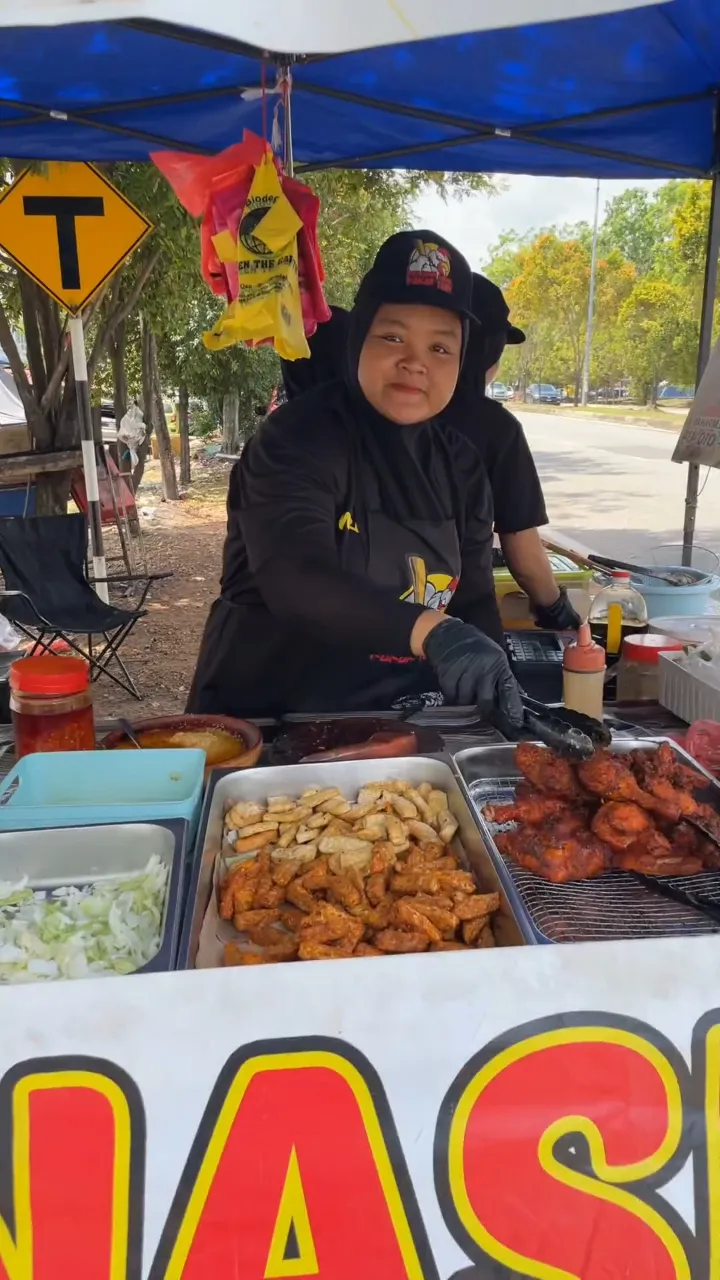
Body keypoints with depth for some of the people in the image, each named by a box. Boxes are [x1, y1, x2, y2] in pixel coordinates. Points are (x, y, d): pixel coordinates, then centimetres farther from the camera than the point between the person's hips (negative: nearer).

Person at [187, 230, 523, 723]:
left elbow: (474, 600, 7)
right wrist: (432, 631, -41)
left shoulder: (460, 464, 6)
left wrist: (497, 688, -11)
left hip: (395, 724, 6)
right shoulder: (297, 440, -13)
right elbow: (293, 576, -29)